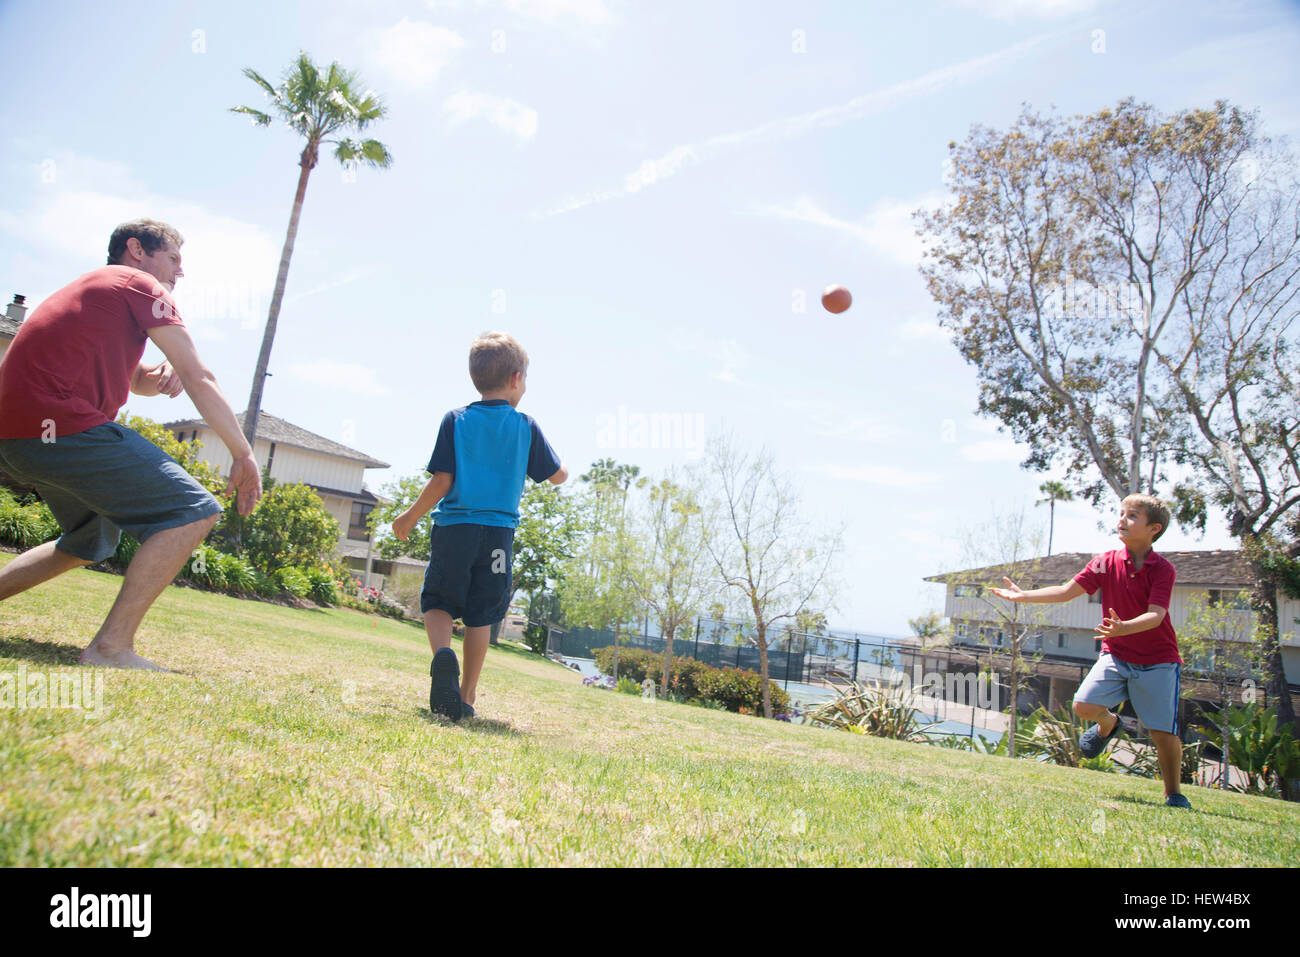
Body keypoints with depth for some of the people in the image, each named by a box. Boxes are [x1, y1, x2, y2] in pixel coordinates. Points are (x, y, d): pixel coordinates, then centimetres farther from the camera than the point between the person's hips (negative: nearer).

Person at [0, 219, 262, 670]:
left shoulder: (90, 288, 28)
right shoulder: (141, 286, 0)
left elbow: (135, 379, 27)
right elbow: (199, 379, -5)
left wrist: (159, 376, 2)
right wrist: (243, 455, -4)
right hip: (61, 425, -10)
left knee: (93, 540, 28)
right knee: (195, 511, -14)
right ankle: (112, 645, -19)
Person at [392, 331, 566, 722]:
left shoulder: (456, 420, 1)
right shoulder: (526, 426, 3)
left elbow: (442, 481, -4)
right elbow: (558, 476, 9)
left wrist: (410, 517, 10)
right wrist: (558, 460, 32)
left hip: (454, 526, 0)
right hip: (499, 533, 1)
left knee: (437, 601, 9)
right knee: (479, 616, 9)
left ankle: (443, 653, -20)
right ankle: (466, 697, 11)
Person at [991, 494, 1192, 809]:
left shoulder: (1163, 569, -13)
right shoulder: (1106, 562, -3)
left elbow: (1155, 616, -24)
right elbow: (1068, 590, -2)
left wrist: (1123, 628, -44)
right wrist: (1023, 595, -9)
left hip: (1158, 660, -2)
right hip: (1116, 655, 3)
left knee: (1164, 733, -5)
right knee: (1084, 705, -16)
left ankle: (1174, 794, 20)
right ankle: (1108, 723, 21)